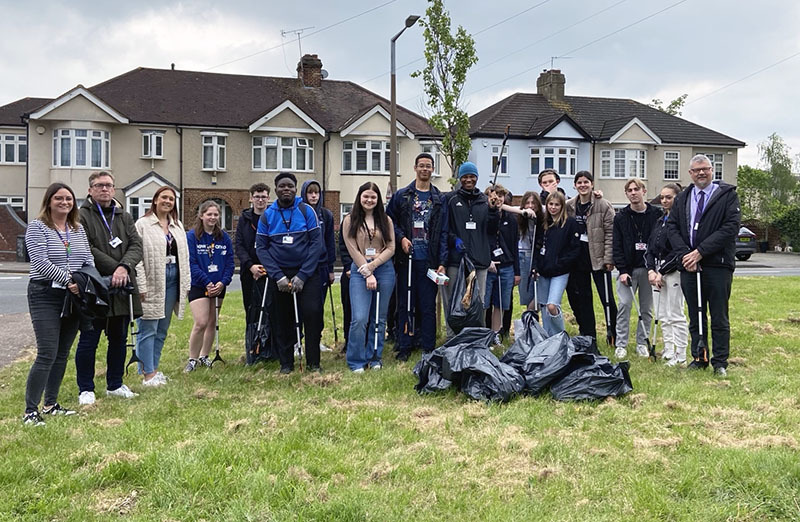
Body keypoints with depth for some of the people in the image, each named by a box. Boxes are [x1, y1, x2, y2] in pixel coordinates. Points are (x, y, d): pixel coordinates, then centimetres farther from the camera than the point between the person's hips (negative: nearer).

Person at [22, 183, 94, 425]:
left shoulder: (78, 229, 12)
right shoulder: (37, 227, -5)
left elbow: (89, 260, 10)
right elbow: (41, 263, -15)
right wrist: (69, 279, -20)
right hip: (46, 296, -6)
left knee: (62, 354, 11)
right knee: (47, 355, -11)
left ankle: (51, 404, 22)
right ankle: (30, 410, -2)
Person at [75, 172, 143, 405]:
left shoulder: (124, 217, 14)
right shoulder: (82, 216, -4)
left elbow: (136, 246, 2)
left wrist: (124, 267, -16)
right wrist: (114, 269, -17)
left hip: (121, 289, 6)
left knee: (119, 339, 14)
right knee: (89, 341, 3)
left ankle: (115, 385, 28)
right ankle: (85, 389, 15)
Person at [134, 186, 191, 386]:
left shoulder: (178, 226, 16)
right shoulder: (143, 224, -4)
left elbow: (184, 256, 17)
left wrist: (186, 283, 11)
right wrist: (141, 285, -16)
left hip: (173, 280, 7)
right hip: (153, 282, -6)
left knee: (162, 329, 11)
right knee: (148, 329, -3)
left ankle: (153, 368, 20)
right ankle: (148, 374, 0)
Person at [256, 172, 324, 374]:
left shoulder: (306, 211, -2)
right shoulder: (267, 215, 2)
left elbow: (316, 243, -6)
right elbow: (261, 248, 0)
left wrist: (302, 275, -13)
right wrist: (278, 277, -10)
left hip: (306, 272, -1)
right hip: (278, 275, 2)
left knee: (312, 313, -12)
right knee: (282, 320, 6)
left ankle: (314, 362, 2)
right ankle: (286, 363, 19)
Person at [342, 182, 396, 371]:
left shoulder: (386, 220, 9)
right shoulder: (350, 221, 3)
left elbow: (390, 248, 3)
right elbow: (353, 250, -2)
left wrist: (372, 265, -9)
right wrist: (367, 274, -9)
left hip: (384, 269, 3)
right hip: (359, 271, -3)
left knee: (379, 318, 8)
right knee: (359, 319, -11)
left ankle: (375, 358, 21)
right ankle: (357, 362, 1)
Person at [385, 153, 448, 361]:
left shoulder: (439, 199, 7)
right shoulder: (402, 195, 6)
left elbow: (443, 232, 4)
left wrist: (442, 262, -3)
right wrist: (401, 237, -8)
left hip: (429, 260, 0)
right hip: (407, 258, 0)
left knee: (428, 306, 4)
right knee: (404, 305, 5)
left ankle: (428, 348, 14)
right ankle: (404, 347, 14)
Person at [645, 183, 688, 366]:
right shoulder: (660, 221, 16)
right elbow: (650, 248, 13)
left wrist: (662, 272, -13)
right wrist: (651, 270, -3)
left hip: (674, 272, -8)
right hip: (657, 272, 8)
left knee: (675, 315, -4)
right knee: (662, 316, 11)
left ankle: (680, 356, 3)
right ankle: (669, 352, 21)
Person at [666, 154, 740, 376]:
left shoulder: (727, 195, 0)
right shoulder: (682, 198, 14)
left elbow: (731, 227, -10)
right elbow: (672, 226, 7)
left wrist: (700, 252, -14)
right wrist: (685, 254, -8)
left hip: (717, 266, -4)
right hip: (688, 265, 4)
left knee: (719, 318, 3)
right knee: (695, 317, 11)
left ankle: (720, 362, 12)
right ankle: (699, 358, 21)